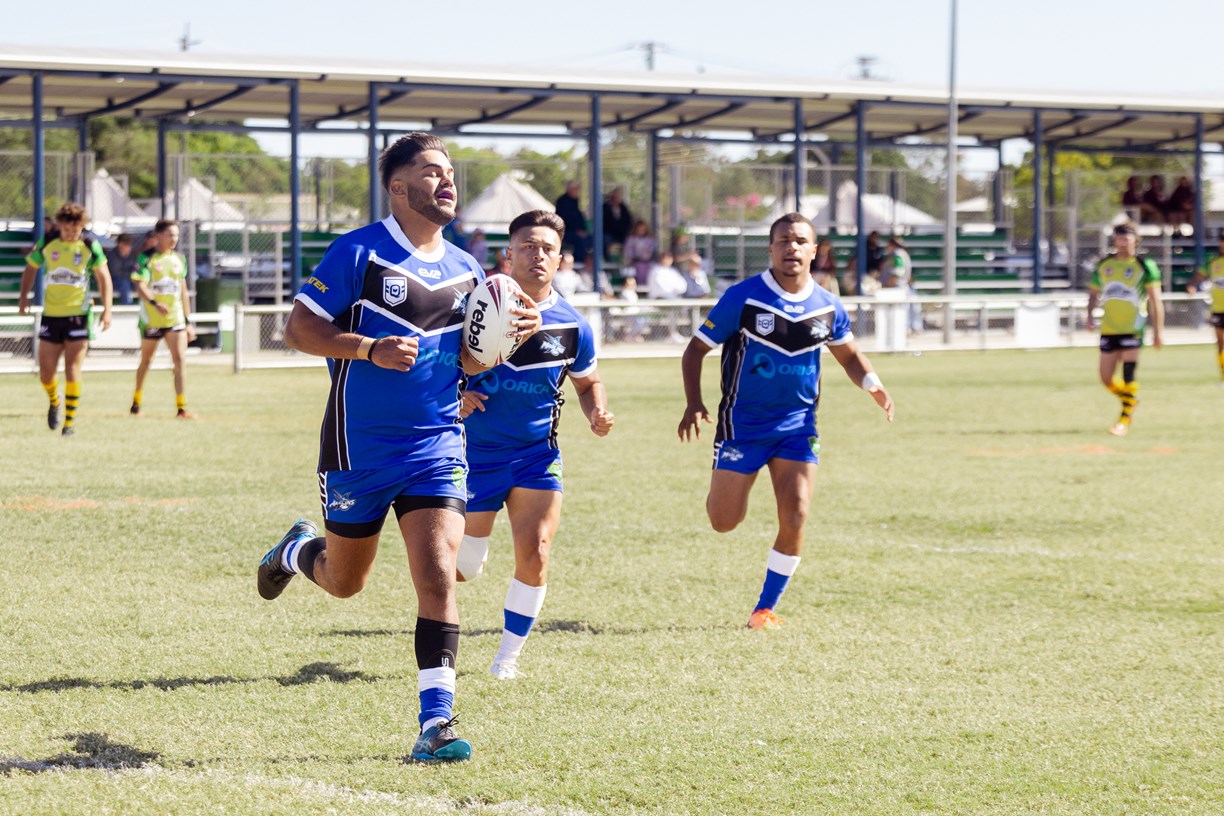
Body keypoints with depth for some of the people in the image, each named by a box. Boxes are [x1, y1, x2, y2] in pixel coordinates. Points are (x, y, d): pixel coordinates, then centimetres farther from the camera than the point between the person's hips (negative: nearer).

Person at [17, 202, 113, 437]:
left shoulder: (90, 246, -5)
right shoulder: (46, 243, -1)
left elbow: (103, 277, 0)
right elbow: (30, 268, 14)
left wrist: (107, 309, -8)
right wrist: (24, 296, 2)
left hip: (79, 314, -2)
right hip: (50, 315, 2)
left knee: (73, 368, -9)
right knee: (46, 372, 2)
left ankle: (71, 420, 0)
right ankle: (54, 401, 34)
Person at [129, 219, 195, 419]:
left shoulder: (179, 259, 11)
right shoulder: (146, 258, -6)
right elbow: (140, 286, -17)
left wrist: (188, 321, 15)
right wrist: (155, 303, -35)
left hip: (176, 319, 3)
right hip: (151, 319, -3)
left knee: (179, 360, -12)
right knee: (146, 361, 11)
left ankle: (181, 408, -14)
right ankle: (137, 402, 31)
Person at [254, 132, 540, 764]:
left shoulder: (465, 270, 8)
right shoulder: (359, 252, -9)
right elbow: (299, 329, -10)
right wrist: (371, 348, -23)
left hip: (437, 445, 3)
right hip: (359, 449, -3)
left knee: (438, 577, -12)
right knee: (346, 581, 14)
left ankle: (436, 723, -10)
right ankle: (297, 551, 51)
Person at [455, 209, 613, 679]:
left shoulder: (571, 326, -4)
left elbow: (587, 381, 14)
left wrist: (597, 414, -6)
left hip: (537, 455, 1)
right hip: (475, 451, -1)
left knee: (534, 553, -13)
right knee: (465, 568, 5)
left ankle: (508, 656, 6)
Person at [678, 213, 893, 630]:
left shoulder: (826, 306, 0)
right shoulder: (742, 298, -12)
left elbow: (849, 354, 18)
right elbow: (696, 349, -6)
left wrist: (874, 386, -2)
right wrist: (694, 404, -19)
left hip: (798, 424, 2)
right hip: (743, 423, -2)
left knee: (795, 518, -11)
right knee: (724, 521, 1)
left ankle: (766, 608, 7)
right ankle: (721, 486, 41)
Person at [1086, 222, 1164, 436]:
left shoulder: (1145, 266, -2)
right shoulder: (1103, 265, 10)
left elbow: (1155, 300, -2)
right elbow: (1094, 292, 21)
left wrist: (1158, 330, -6)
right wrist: (1090, 315, 3)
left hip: (1133, 328, -4)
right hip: (1109, 328, 5)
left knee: (1128, 374, -13)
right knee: (1107, 379, 5)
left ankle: (1125, 419, -4)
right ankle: (1131, 399, 33)